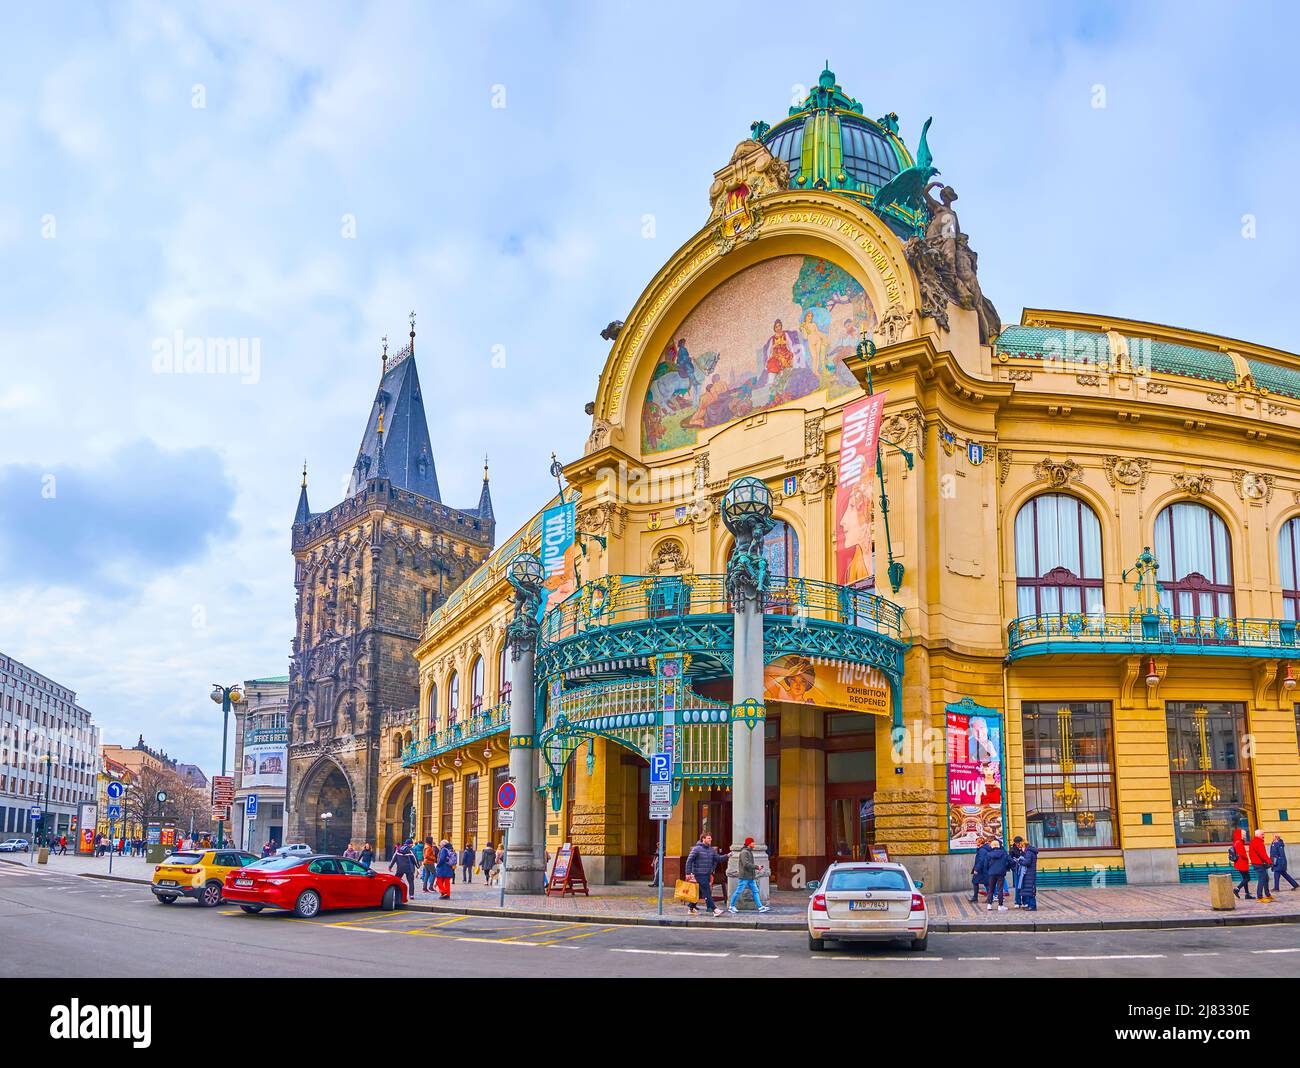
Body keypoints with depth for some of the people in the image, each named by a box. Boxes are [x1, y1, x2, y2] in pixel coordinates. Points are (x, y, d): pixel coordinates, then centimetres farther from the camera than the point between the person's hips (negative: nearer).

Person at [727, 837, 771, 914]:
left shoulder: (749, 851, 16)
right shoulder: (744, 852, -14)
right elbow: (746, 864, -24)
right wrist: (756, 867, -18)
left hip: (751, 877, 9)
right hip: (744, 876, -9)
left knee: (755, 891, 3)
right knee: (738, 891, -1)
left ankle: (760, 907, 1)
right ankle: (731, 906, 10)